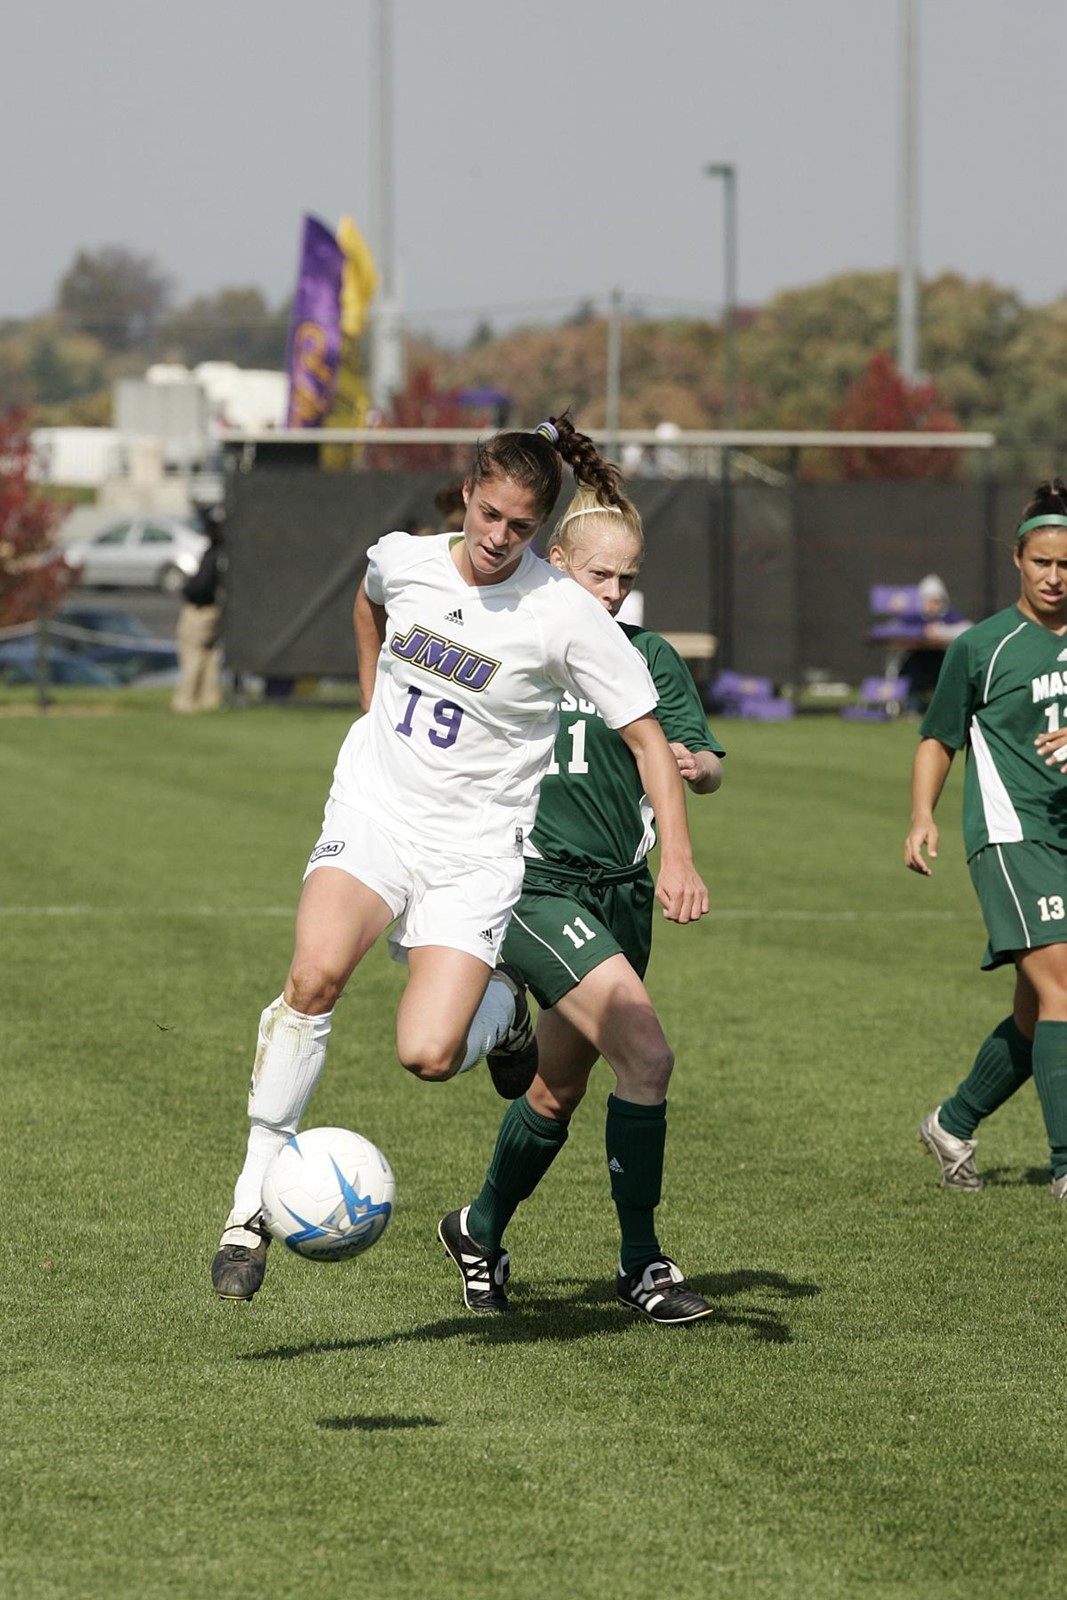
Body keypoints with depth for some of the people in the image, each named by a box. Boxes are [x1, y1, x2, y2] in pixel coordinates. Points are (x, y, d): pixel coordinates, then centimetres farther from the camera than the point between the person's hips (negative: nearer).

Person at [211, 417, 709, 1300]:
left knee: (428, 1056, -16)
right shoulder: (403, 560, -1)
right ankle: (255, 1197, -19)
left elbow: (648, 737, -8)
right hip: (374, 811, 2)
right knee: (317, 972, -28)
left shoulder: (567, 615, -12)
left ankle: (501, 1007, 23)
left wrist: (677, 857, -17)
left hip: (474, 847, -2)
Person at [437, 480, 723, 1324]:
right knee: (647, 1055, -20)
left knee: (559, 1092, 14)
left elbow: (709, 768, -3)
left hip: (621, 893, 4)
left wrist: (698, 764, -23)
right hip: (536, 884, -4)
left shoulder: (648, 656, 5)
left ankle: (481, 1231, 39)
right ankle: (641, 1263, -11)